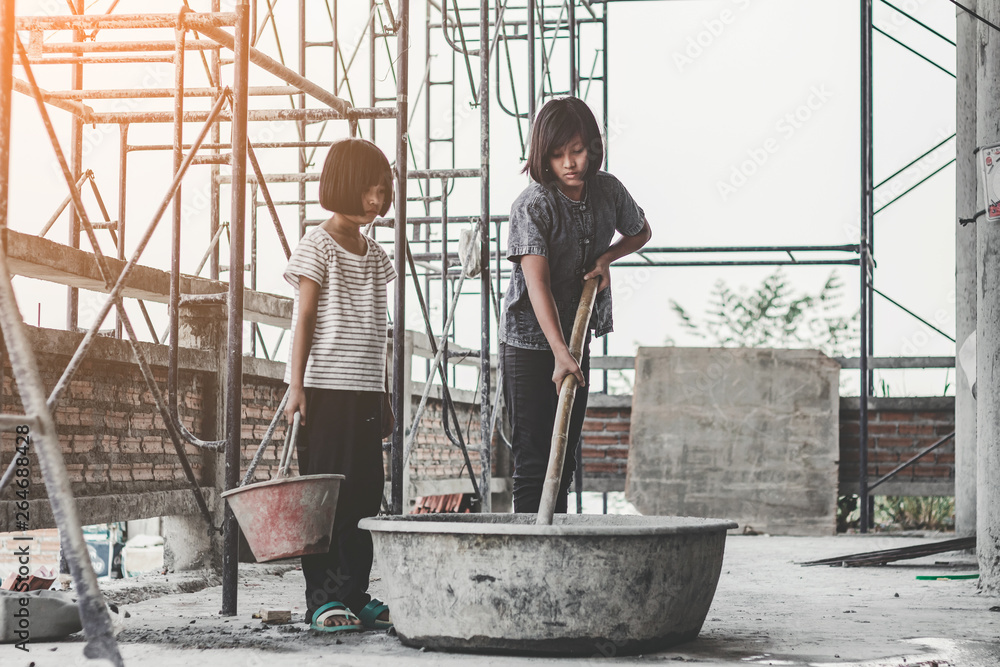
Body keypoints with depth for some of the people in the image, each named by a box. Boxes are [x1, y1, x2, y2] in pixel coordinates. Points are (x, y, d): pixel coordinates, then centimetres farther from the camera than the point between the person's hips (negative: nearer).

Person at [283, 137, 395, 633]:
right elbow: (304, 318, -7)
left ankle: (355, 596, 12)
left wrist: (383, 392, 17)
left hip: (365, 391, 7)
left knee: (364, 494, 6)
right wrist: (297, 385, -13)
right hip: (324, 388, -7)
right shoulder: (318, 245, -4)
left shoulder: (374, 253, 16)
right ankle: (323, 601, 0)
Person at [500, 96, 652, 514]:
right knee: (533, 459, -8)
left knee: (565, 456, 11)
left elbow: (640, 232, 19)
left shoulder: (608, 190, -2)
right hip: (529, 342, -6)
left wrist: (606, 257, -2)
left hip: (577, 339, 6)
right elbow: (537, 284, -29)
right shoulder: (532, 206, -19)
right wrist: (560, 354, -40)